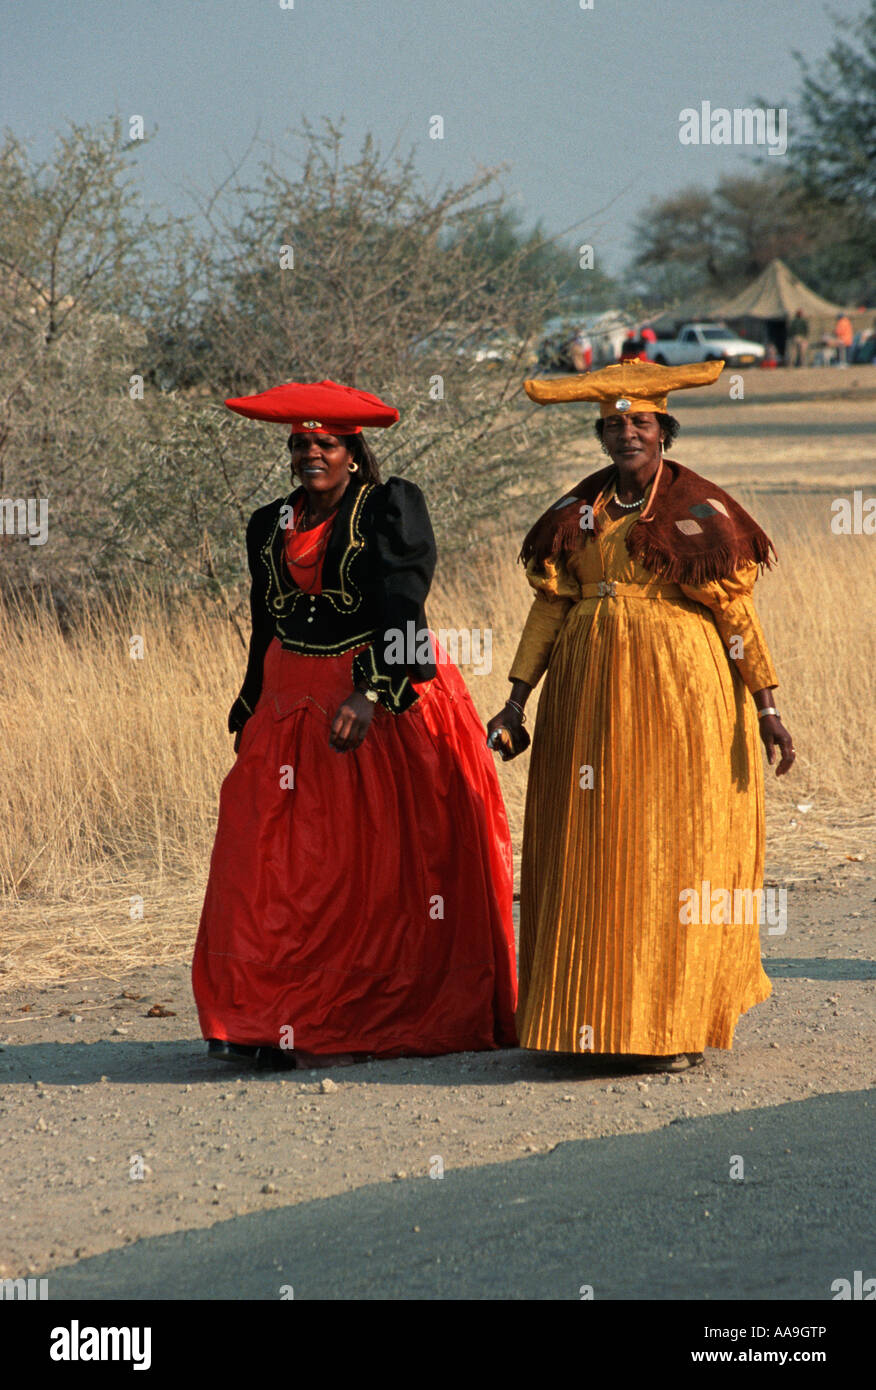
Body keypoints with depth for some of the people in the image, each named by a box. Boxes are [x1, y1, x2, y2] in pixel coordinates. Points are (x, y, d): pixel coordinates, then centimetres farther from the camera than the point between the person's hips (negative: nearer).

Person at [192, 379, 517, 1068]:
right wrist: (251, 720, 19)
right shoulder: (270, 526, 12)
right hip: (292, 707, 4)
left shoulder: (392, 507, -4)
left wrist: (369, 695, -28)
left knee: (391, 868, -3)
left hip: (391, 706, -4)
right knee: (277, 871, -5)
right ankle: (274, 1026, -4)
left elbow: (399, 607, -15)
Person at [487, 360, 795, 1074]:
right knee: (593, 854, 3)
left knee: (673, 854, -2)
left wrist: (765, 705, -6)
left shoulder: (700, 508, -2)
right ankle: (598, 1020, 10)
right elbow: (550, 604, 9)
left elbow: (736, 611, -2)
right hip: (590, 695, 4)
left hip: (678, 694, -4)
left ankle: (676, 1026, 4)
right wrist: (517, 699, 3)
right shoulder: (579, 511, 9)